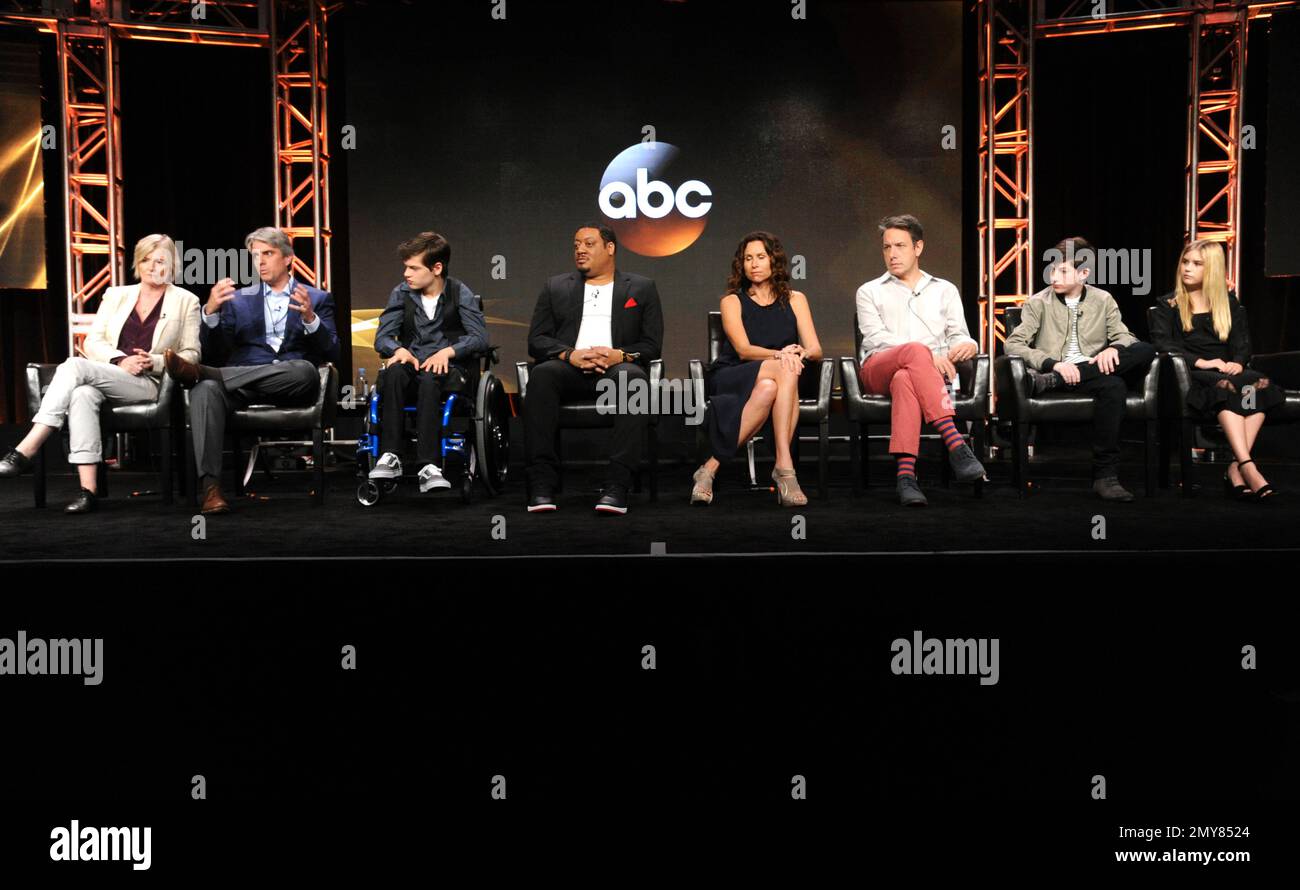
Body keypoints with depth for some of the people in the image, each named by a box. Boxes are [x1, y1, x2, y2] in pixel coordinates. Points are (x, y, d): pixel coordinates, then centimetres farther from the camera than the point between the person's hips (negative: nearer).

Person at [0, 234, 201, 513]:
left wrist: (153, 362, -12)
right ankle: (87, 490, -41)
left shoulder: (186, 301, 11)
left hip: (149, 384, -3)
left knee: (75, 366, -29)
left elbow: (191, 354, 6)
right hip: (109, 373, 3)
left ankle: (26, 451, -31)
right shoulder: (116, 295, 20)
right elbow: (92, 343, 11)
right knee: (82, 394, -35)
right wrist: (120, 361, -10)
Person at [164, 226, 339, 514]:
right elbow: (214, 350, 12)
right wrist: (211, 311, -6)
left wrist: (310, 318, -14)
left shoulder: (317, 299, 17)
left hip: (291, 385, -1)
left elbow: (332, 353, 4)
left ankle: (200, 372, -32)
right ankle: (209, 485, -40)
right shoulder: (239, 299, 23)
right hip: (243, 383, 1)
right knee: (205, 390, -33)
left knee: (305, 369, -37)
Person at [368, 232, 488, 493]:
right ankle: (390, 456, -36)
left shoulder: (459, 293, 2)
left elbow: (480, 337, -7)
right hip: (412, 365, 2)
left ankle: (429, 465, -43)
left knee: (429, 377, -38)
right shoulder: (401, 293, 9)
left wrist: (447, 351, -22)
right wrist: (399, 350, -18)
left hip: (448, 370, -2)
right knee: (394, 370, -33)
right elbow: (381, 337, 5)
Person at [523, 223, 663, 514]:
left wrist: (620, 355, -12)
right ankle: (542, 484, -36)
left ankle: (617, 486, -42)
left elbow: (652, 345, 10)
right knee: (542, 374, -34)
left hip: (616, 367, -1)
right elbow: (536, 340, 12)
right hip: (570, 369, 1)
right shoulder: (556, 287, 23)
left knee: (633, 376, -37)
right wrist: (570, 355, -9)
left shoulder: (642, 288, 20)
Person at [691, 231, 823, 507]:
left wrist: (800, 353, -21)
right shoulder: (732, 301, 8)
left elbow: (815, 349, 4)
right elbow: (743, 350, -8)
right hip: (731, 379, -2)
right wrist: (780, 355, -26)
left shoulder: (794, 300, 15)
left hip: (774, 382, 2)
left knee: (768, 388, -36)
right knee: (786, 371, -34)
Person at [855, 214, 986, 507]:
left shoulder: (944, 290, 26)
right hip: (878, 371, -1)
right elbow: (876, 337, 1)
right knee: (915, 352, -39)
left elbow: (958, 335, 14)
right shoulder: (870, 292, 20)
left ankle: (906, 474, -54)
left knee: (905, 380, -40)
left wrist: (967, 345, -15)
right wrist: (926, 354, -15)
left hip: (932, 372, 1)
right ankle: (955, 443, -50)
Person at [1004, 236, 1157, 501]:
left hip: (1094, 371, 4)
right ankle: (1105, 476, -32)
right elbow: (1013, 344, -4)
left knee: (1146, 350, -25)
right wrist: (1054, 364, -19)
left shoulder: (1103, 300, 15)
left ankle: (1050, 380, -33)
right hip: (1060, 375, -4)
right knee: (1113, 387, -34)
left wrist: (1113, 348, -14)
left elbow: (1124, 336, 12)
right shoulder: (1038, 302, 5)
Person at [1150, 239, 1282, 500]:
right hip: (1190, 375, -3)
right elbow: (1161, 344, -2)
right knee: (1225, 386, -37)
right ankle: (1248, 466, -49)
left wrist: (1238, 362, -10)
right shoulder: (1168, 304, 14)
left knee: (1260, 383, -32)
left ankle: (1236, 467, -39)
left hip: (1226, 370, 3)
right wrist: (1201, 361, -16)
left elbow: (1243, 343, 14)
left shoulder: (1229, 303, 22)